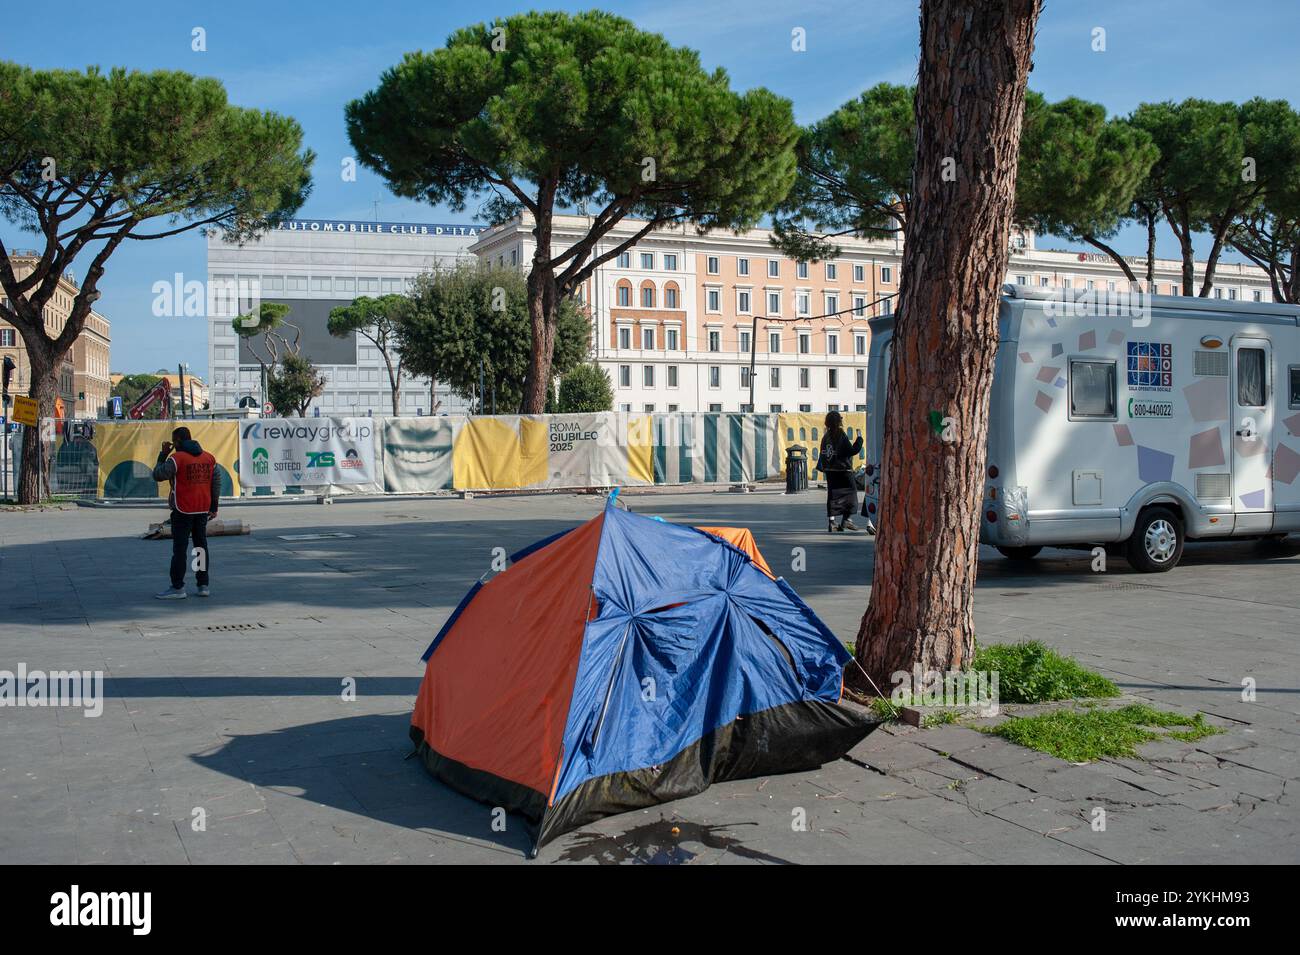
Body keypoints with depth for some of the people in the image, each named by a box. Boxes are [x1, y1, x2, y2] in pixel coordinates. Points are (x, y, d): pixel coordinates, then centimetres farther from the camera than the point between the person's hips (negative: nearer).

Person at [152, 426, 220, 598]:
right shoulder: (209, 457, 7)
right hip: (203, 510, 6)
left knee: (179, 549, -2)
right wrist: (214, 507, 13)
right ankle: (203, 586, 13)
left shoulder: (176, 458, -11)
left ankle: (178, 588, -2)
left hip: (183, 510, -6)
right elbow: (216, 483, 9)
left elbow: (158, 475, -7)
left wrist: (163, 454, 3)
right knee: (201, 546, 12)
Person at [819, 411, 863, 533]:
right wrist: (859, 439, -4)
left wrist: (822, 466, 23)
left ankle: (831, 522, 6)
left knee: (832, 495, 8)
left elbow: (822, 454, 12)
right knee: (851, 491, 6)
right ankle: (846, 519, 1)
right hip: (843, 470, -6)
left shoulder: (826, 436, 6)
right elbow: (852, 451, -15)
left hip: (829, 471, 6)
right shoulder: (841, 436, -14)